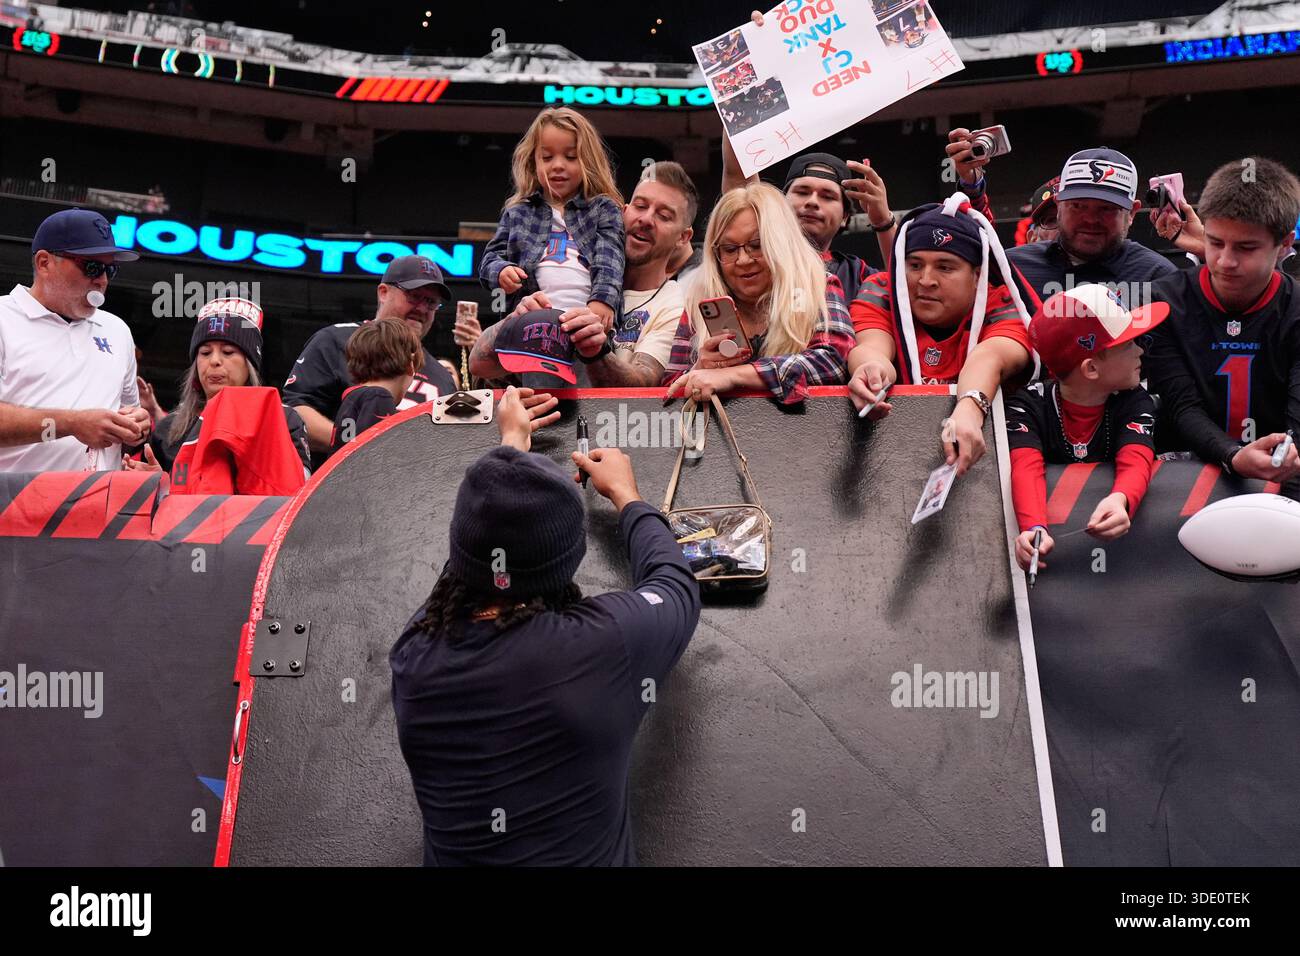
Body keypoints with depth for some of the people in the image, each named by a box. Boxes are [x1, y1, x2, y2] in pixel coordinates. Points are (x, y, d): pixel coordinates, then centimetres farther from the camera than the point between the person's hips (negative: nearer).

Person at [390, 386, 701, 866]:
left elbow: (473, 552, 4)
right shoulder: (608, 640, -26)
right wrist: (625, 494, 12)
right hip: (588, 855, -2)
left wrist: (510, 447, 17)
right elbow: (676, 583, -3)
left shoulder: (414, 651, -16)